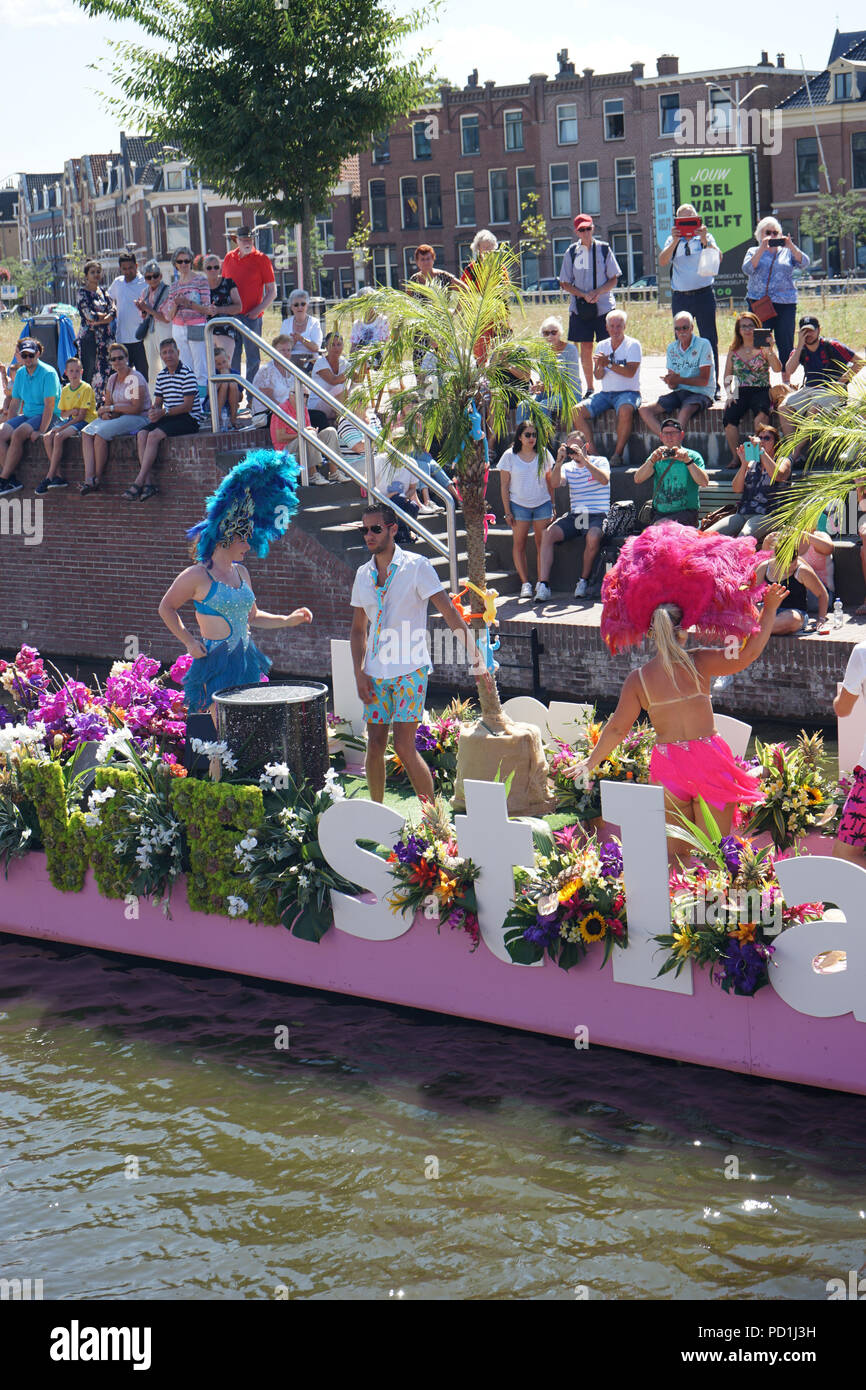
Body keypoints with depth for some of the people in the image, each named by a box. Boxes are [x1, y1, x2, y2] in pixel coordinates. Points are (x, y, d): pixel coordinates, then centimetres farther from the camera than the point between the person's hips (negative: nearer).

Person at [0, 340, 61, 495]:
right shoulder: (20, 374, 11)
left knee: (18, 435, -31)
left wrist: (41, 431, -24)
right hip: (27, 415, 7)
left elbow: (49, 406, -17)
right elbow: (15, 403, 16)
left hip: (47, 418, -7)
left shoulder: (48, 373, -12)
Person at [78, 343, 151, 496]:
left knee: (100, 433, -29)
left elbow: (136, 408, -18)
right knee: (87, 432, -15)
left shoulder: (136, 378, -11)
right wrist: (105, 413, -9)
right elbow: (107, 403, 16)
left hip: (136, 419, -8)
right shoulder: (112, 379, 14)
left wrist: (112, 408, -14)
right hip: (118, 418, 8)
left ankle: (97, 480, -18)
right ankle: (88, 479, -29)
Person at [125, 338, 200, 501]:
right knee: (142, 434, -19)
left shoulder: (187, 373, -9)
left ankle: (139, 482, -28)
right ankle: (147, 483, -25)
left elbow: (188, 405, -15)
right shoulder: (162, 375, 14)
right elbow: (158, 402, 18)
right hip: (167, 417, 7)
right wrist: (153, 411, -7)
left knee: (154, 435, -28)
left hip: (188, 419, -7)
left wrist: (164, 412, -23)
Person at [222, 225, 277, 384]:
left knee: (252, 358, -2)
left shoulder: (261, 259, -3)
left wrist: (258, 310, -13)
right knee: (232, 358, 9)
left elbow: (272, 292, -2)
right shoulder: (229, 258, 10)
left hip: (252, 317, -4)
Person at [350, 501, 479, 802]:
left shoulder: (416, 566, -6)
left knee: (404, 746, -11)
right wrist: (359, 673, 5)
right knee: (375, 745, 5)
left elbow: (449, 612, -8)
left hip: (410, 670, -5)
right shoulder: (363, 574, 10)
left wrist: (474, 653, -14)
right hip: (376, 673, 5)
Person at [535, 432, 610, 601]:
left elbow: (604, 479, -17)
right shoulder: (568, 467, 15)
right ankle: (543, 584, -24)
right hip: (574, 515, 4)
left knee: (593, 537, -37)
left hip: (597, 515, -4)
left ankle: (584, 580, -17)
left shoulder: (600, 462, 5)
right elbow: (554, 484, -3)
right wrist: (559, 461, -16)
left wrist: (584, 460, -21)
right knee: (548, 534, -21)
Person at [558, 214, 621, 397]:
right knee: (585, 349, 3)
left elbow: (613, 279, 3)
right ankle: (589, 388, 12)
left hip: (604, 305, -1)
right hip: (581, 308, 1)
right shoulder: (572, 252, 3)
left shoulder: (603, 249, 1)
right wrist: (584, 295, -12)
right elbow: (565, 283, 4)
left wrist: (598, 292, -15)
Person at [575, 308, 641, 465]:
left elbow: (630, 372, -15)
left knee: (625, 411, -39)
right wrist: (600, 366, -17)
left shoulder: (633, 345, -2)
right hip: (605, 393, 5)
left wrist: (609, 364, -22)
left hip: (628, 392, -5)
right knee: (577, 411, -17)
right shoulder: (602, 346, 12)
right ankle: (592, 452, -17)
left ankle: (618, 454, -27)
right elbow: (598, 376, 6)